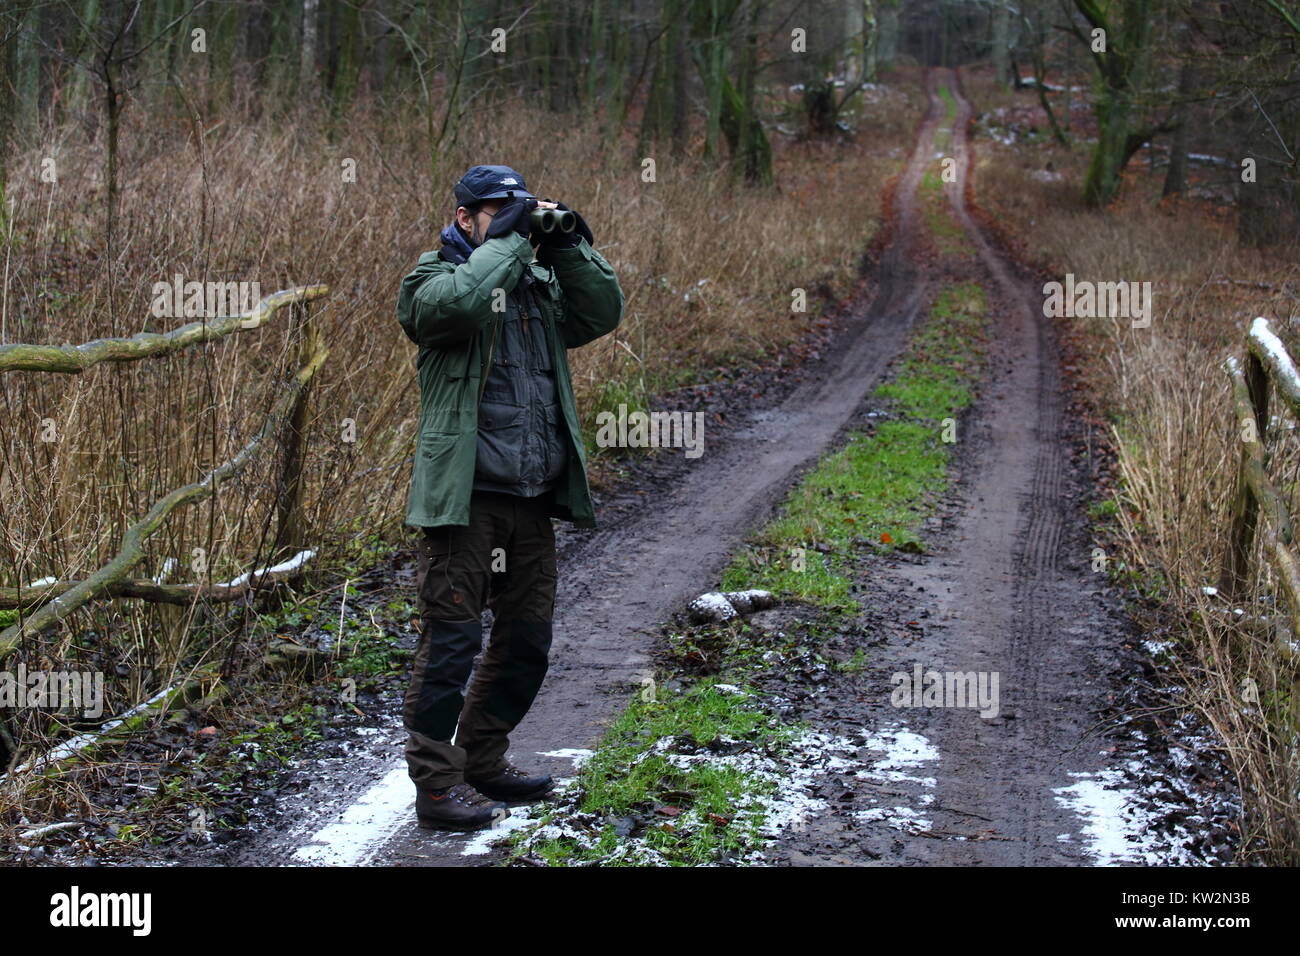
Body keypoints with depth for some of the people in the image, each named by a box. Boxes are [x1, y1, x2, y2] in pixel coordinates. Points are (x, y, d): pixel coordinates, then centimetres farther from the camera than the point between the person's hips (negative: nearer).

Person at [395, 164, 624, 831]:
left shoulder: (541, 285, 16)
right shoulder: (434, 279, -2)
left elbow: (604, 313, 6)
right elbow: (458, 302, -25)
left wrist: (568, 247, -2)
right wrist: (508, 240, -15)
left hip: (533, 500, 7)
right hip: (465, 497, -7)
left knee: (526, 641, 13)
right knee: (452, 639, -6)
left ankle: (483, 762, 27)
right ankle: (437, 786, 1)